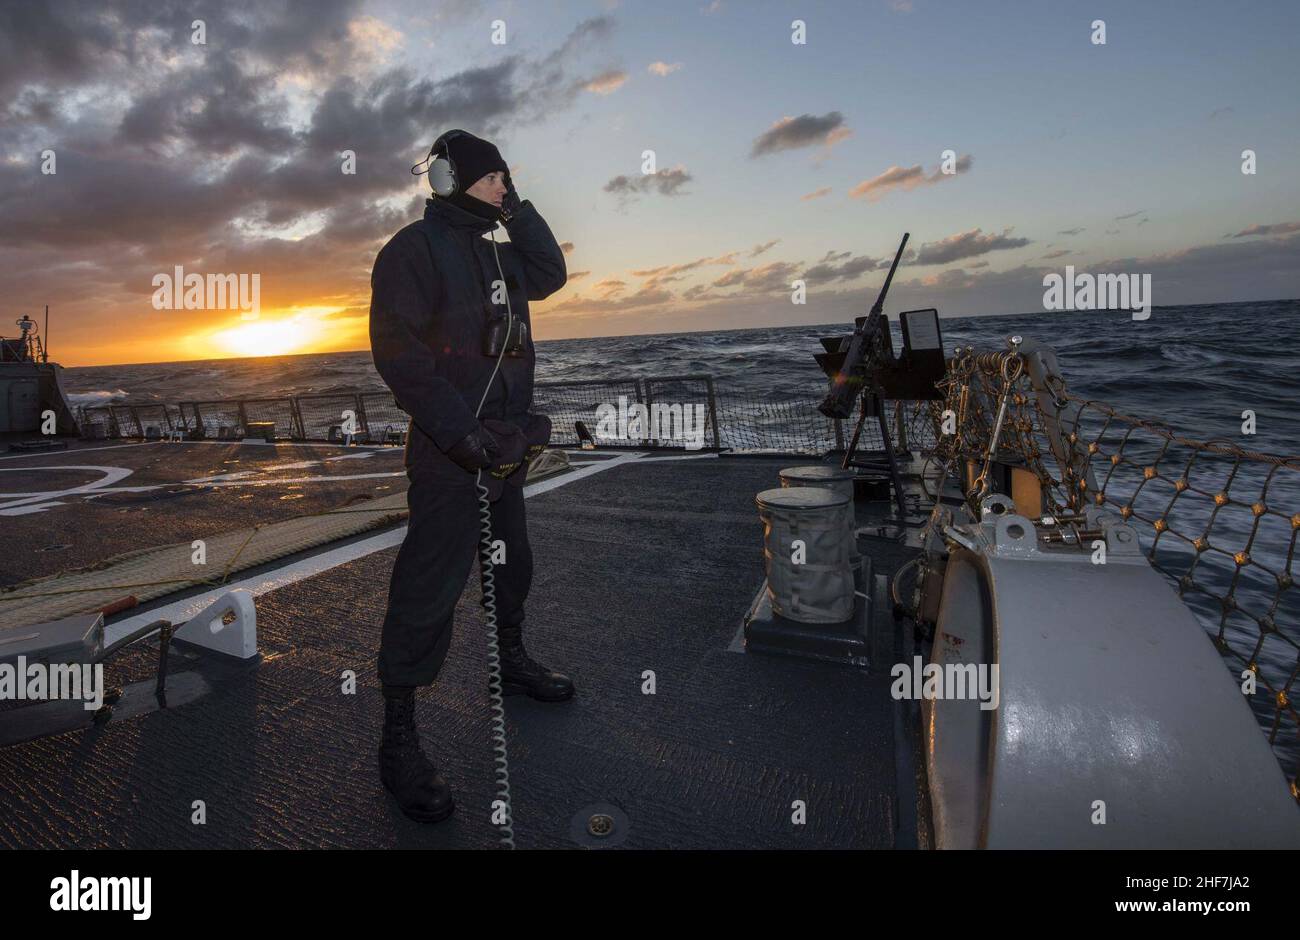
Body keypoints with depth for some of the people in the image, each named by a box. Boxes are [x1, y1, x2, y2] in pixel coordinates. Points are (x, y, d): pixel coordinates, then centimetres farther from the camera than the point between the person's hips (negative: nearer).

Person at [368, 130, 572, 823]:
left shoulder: (494, 251, 18)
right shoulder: (415, 248, -9)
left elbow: (550, 275, 17)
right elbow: (398, 350, -17)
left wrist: (518, 210, 9)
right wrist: (460, 428, -25)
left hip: (506, 443, 9)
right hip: (449, 450, -9)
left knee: (512, 563, 21)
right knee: (431, 583, -8)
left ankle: (512, 663, 43)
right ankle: (398, 735, 5)